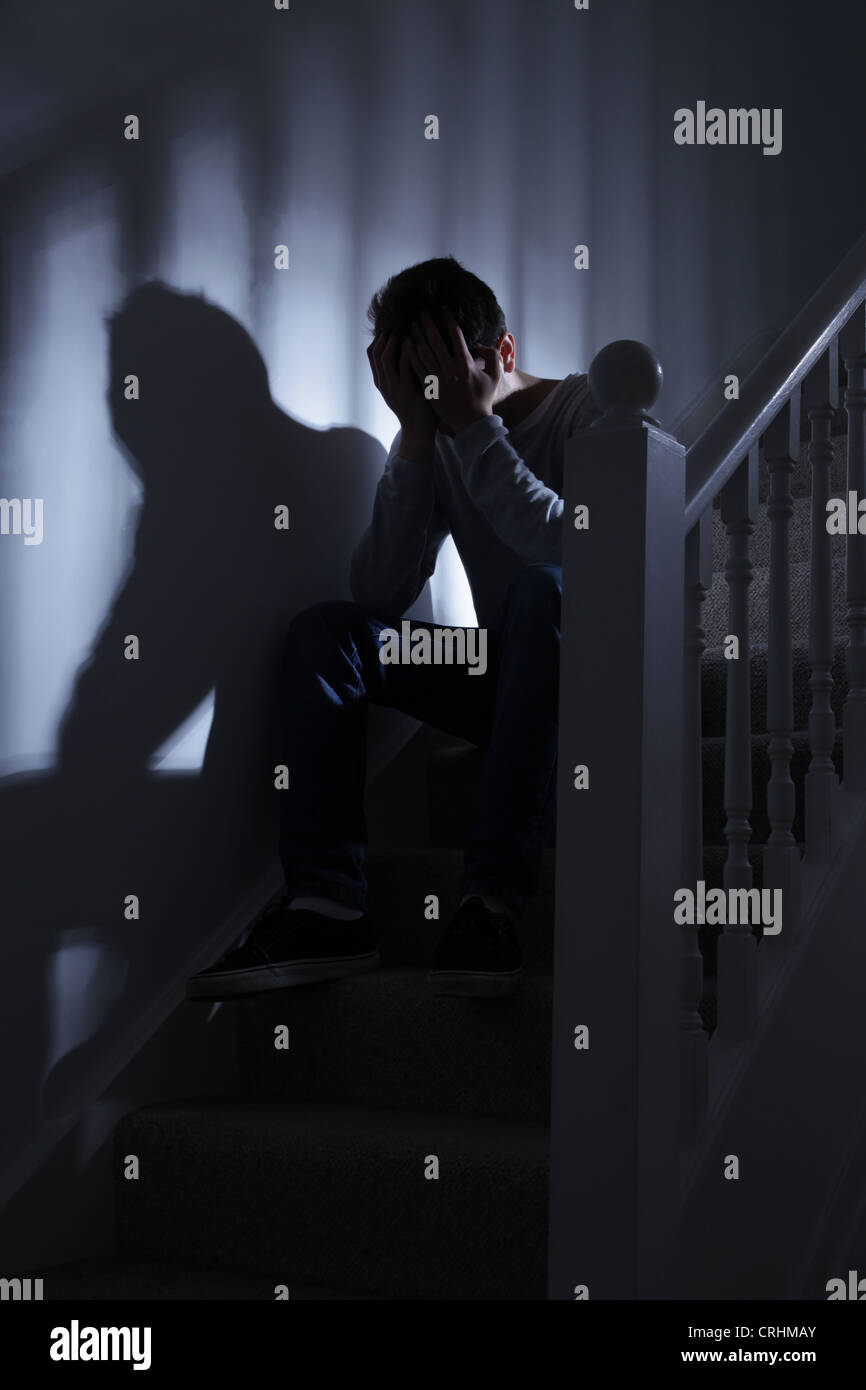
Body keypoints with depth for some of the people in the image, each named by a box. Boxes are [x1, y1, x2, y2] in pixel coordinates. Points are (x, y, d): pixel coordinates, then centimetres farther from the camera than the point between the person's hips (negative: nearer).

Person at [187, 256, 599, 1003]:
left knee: (542, 587, -36)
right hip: (508, 684, 5)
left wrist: (474, 426, -26)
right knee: (325, 628, -11)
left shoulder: (586, 408, -10)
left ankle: (495, 899, -41)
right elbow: (382, 594, -9)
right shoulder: (437, 442, 5)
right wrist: (416, 437, -16)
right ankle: (328, 905, -27)